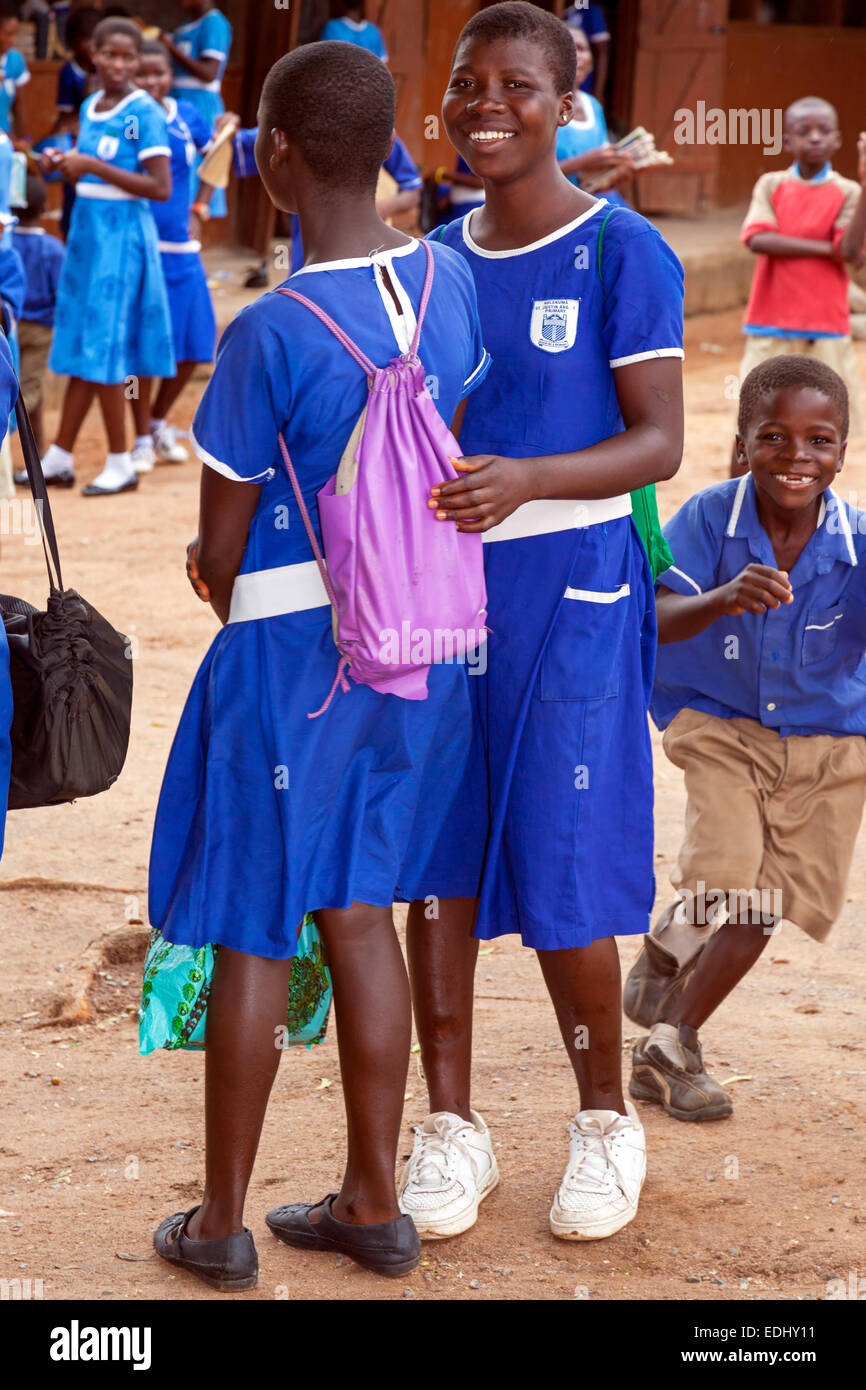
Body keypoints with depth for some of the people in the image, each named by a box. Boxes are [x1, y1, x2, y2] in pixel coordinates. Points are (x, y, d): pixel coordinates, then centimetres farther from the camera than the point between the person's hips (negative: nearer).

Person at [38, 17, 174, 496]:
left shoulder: (144, 112, -11)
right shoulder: (89, 108, 11)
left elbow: (161, 188, -18)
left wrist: (94, 166, -19)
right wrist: (64, 165, 0)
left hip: (122, 235, -7)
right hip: (86, 228, 7)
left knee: (102, 347, -5)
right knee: (80, 346, 9)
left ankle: (120, 463, 4)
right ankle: (59, 458, 14)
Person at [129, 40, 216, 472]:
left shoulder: (186, 116, 4)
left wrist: (199, 210, 14)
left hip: (180, 246, 5)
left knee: (194, 343, 7)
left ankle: (159, 421, 29)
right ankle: (142, 438, 11)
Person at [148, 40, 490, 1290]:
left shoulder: (271, 334, -22)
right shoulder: (448, 283, -4)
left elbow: (220, 549, -13)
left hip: (288, 654, -6)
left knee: (254, 935, 7)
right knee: (358, 911, 17)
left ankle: (220, 1224, 21)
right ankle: (374, 1204, 25)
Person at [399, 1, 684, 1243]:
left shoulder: (621, 254, -8)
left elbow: (659, 442, -13)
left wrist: (526, 478, -28)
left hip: (568, 592, -5)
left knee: (559, 872, -1)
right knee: (436, 857, 6)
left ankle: (606, 1121, 20)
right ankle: (452, 1126, 19)